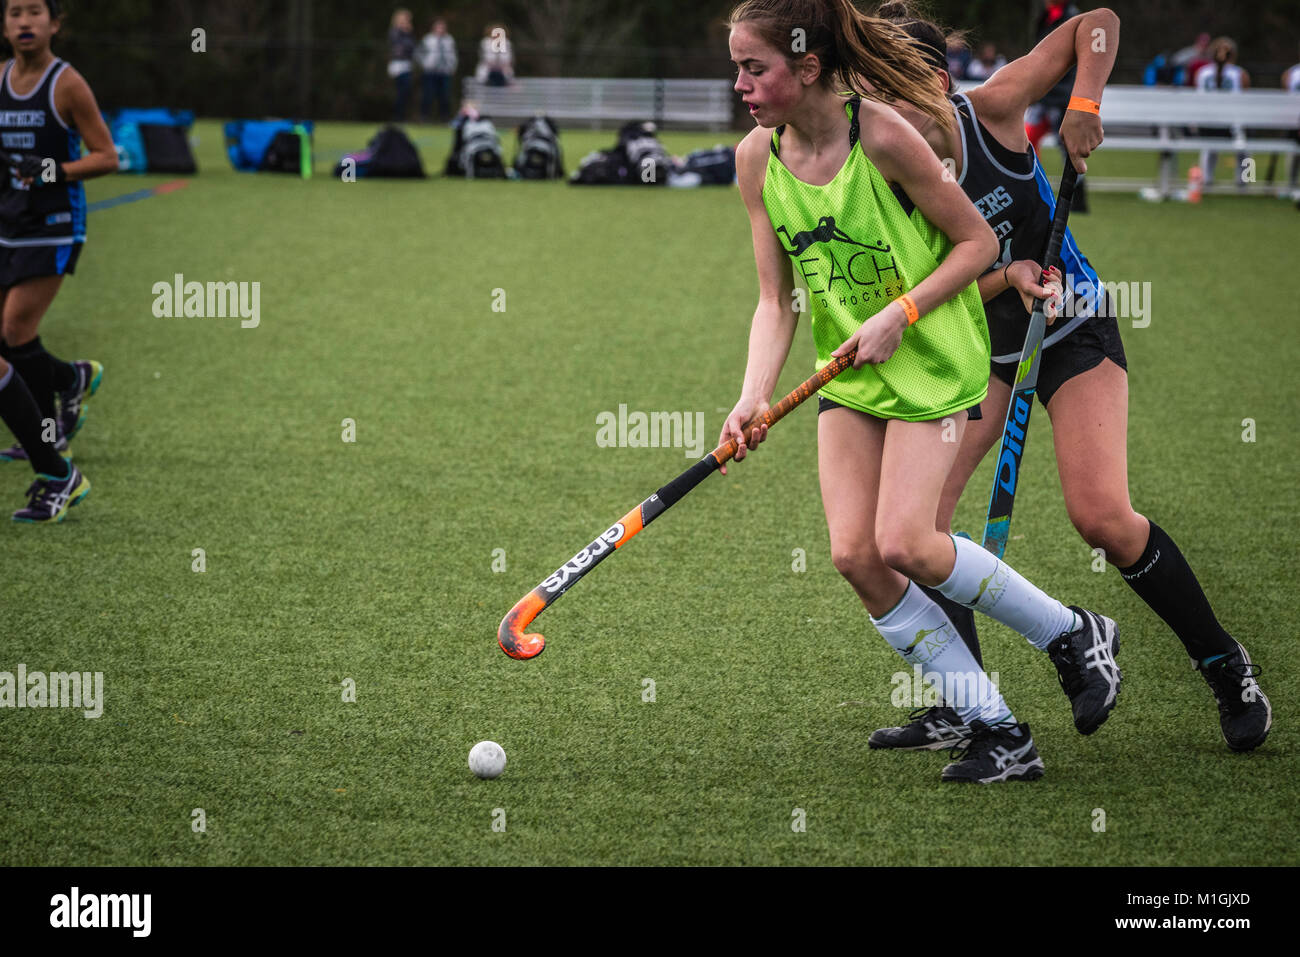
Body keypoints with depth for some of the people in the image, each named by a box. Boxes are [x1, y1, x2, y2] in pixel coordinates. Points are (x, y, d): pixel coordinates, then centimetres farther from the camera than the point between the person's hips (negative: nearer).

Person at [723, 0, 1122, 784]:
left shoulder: (881, 136, -20)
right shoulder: (758, 159, -3)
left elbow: (978, 242, -11)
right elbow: (776, 300, 0)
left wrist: (900, 314, -22)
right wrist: (754, 398, -14)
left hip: (933, 361, -6)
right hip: (850, 372, 6)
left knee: (903, 544, -17)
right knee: (854, 553, -7)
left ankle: (1076, 636, 8)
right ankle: (998, 733, 2)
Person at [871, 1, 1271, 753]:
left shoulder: (991, 112, -16)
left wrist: (1083, 106, -27)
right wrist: (1006, 278, -27)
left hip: (1073, 331, -4)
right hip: (979, 345, 4)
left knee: (1103, 517, -18)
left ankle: (1226, 667, 2)